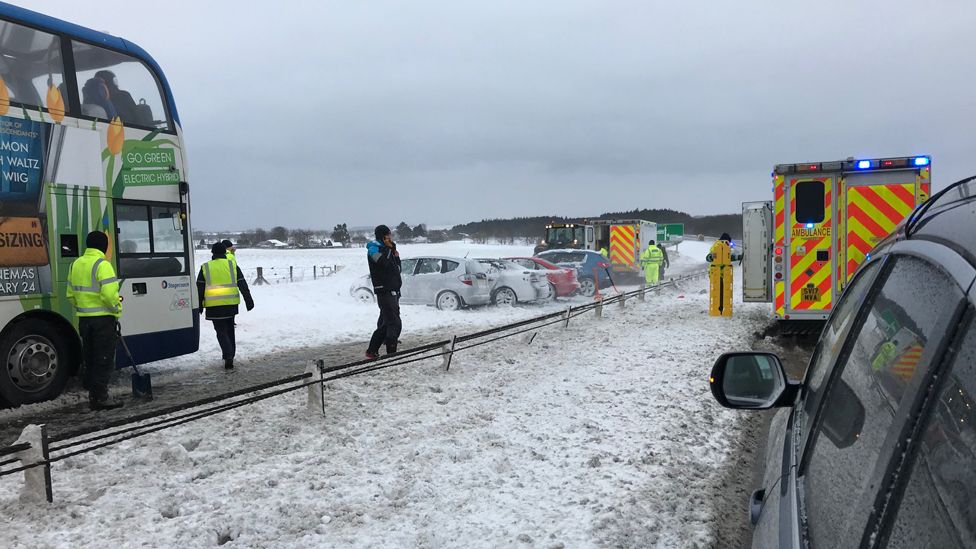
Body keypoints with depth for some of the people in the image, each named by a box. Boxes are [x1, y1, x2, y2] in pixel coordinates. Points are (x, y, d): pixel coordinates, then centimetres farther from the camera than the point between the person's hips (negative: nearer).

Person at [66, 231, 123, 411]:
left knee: (90, 358, 14)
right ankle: (100, 397, 2)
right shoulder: (102, 265, -15)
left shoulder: (75, 264, 11)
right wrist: (117, 310, -7)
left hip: (84, 319, 8)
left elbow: (71, 295, 15)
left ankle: (93, 396, 20)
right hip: (103, 318, -7)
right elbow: (109, 294, -23)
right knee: (104, 359, 0)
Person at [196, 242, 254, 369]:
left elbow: (199, 288, 4)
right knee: (230, 330, 17)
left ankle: (228, 356, -17)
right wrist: (248, 300, 5)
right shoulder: (233, 265, 5)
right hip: (231, 304, 2)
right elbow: (243, 284, 2)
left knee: (221, 331, 0)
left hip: (214, 306, -2)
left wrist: (199, 306, 11)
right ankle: (230, 355, 24)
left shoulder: (205, 267, 4)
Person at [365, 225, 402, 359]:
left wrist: (396, 257, 7)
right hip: (384, 291, -9)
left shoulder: (386, 249, 21)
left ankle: (372, 351, 19)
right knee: (394, 323, -12)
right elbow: (383, 262, -25)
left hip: (393, 291, 9)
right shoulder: (374, 248, -6)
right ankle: (391, 353, -10)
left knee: (384, 324, 12)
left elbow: (397, 269, 23)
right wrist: (391, 248, -13)